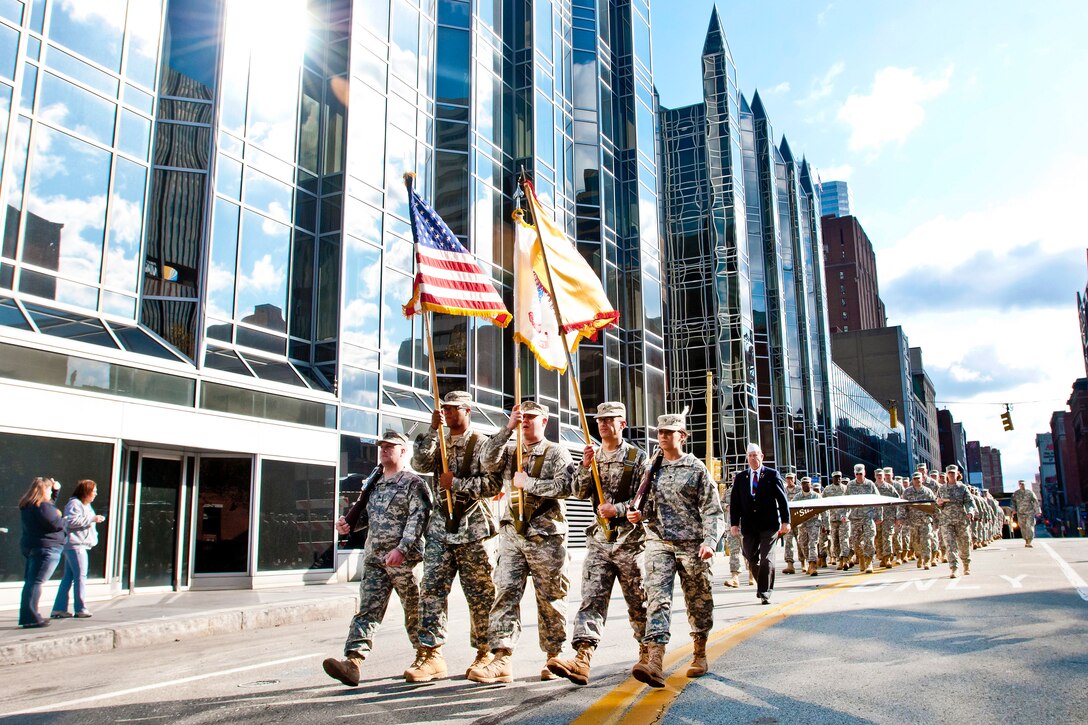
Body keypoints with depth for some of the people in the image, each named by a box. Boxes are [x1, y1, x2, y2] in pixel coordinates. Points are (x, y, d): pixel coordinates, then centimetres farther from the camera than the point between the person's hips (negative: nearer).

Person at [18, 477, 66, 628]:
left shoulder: (27, 506, 13)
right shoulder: (42, 507, -17)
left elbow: (50, 503, 31)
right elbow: (57, 524, -19)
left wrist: (56, 489, 21)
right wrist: (64, 517, 0)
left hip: (29, 546, 10)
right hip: (46, 547, -10)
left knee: (30, 581, 14)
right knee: (36, 582, -11)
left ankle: (26, 616, 19)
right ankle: (31, 618, -13)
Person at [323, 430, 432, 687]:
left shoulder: (413, 483, -4)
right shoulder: (373, 483, 18)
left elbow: (418, 518, -14)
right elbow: (364, 513, 27)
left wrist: (402, 549, -24)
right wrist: (348, 523, 5)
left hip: (405, 559, -5)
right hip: (374, 559, 6)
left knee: (414, 612, 7)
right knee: (367, 610, -6)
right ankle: (353, 662, -15)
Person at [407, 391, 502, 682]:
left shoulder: (481, 444, -1)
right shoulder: (440, 444, 17)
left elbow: (494, 484, -12)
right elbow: (419, 464, -1)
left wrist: (457, 483, -14)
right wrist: (432, 431, -7)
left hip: (473, 529, -5)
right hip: (441, 527, 5)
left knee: (480, 594, 2)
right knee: (431, 589, -2)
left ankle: (485, 653, 13)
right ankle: (431, 653, 1)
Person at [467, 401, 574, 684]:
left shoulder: (556, 453, 3)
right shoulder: (510, 450, 16)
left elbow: (564, 487, -12)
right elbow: (488, 462, -5)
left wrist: (529, 483, -10)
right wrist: (507, 428, -8)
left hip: (546, 536, -3)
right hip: (512, 533, 4)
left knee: (551, 599, 4)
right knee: (505, 592, -6)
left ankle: (553, 658, 16)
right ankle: (501, 659, -8)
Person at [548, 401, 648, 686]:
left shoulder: (637, 458, -1)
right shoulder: (593, 455, 11)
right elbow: (580, 493, 3)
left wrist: (619, 509, -17)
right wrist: (586, 466, -13)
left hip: (630, 539, -3)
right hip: (600, 538, 3)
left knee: (638, 601, 10)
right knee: (591, 599, -9)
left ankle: (647, 652, 29)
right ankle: (582, 659, -18)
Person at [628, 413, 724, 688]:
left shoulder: (697, 469, 1)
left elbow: (712, 511, -4)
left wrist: (710, 540, -17)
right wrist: (638, 514, -2)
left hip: (692, 545, -2)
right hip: (658, 543, 2)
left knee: (698, 603, 9)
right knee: (657, 599, -13)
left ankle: (699, 655, 29)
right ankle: (654, 661, -23)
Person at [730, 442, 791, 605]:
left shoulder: (772, 475, 2)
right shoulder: (740, 478, 9)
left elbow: (782, 499, 2)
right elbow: (734, 502, 8)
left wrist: (785, 521, -2)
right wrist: (734, 523, 1)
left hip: (769, 524, -3)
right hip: (749, 526, 3)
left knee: (767, 558, -8)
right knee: (751, 558, 8)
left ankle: (765, 593, -1)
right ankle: (762, 585, 30)